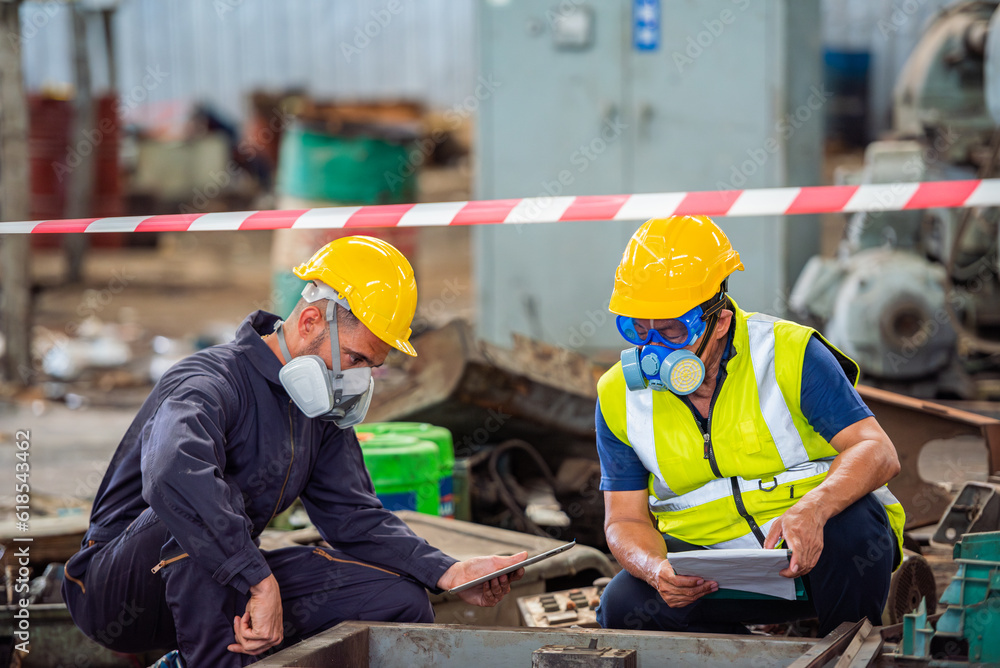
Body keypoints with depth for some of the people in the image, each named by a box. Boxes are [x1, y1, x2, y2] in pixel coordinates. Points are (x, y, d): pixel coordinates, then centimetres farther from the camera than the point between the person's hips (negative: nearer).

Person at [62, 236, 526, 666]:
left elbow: (354, 516, 6)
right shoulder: (211, 381, -24)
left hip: (225, 586, 8)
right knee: (214, 495, -38)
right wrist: (261, 582, -46)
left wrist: (450, 574, -9)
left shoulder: (320, 411, 5)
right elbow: (171, 475, -45)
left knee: (401, 602, -3)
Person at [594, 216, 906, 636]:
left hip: (812, 545, -2)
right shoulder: (619, 396, -1)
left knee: (853, 526, -36)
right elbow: (626, 520, 1)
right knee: (623, 607, -26)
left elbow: (877, 453, -18)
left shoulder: (789, 353, -11)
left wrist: (811, 511, -39)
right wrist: (655, 569, -25)